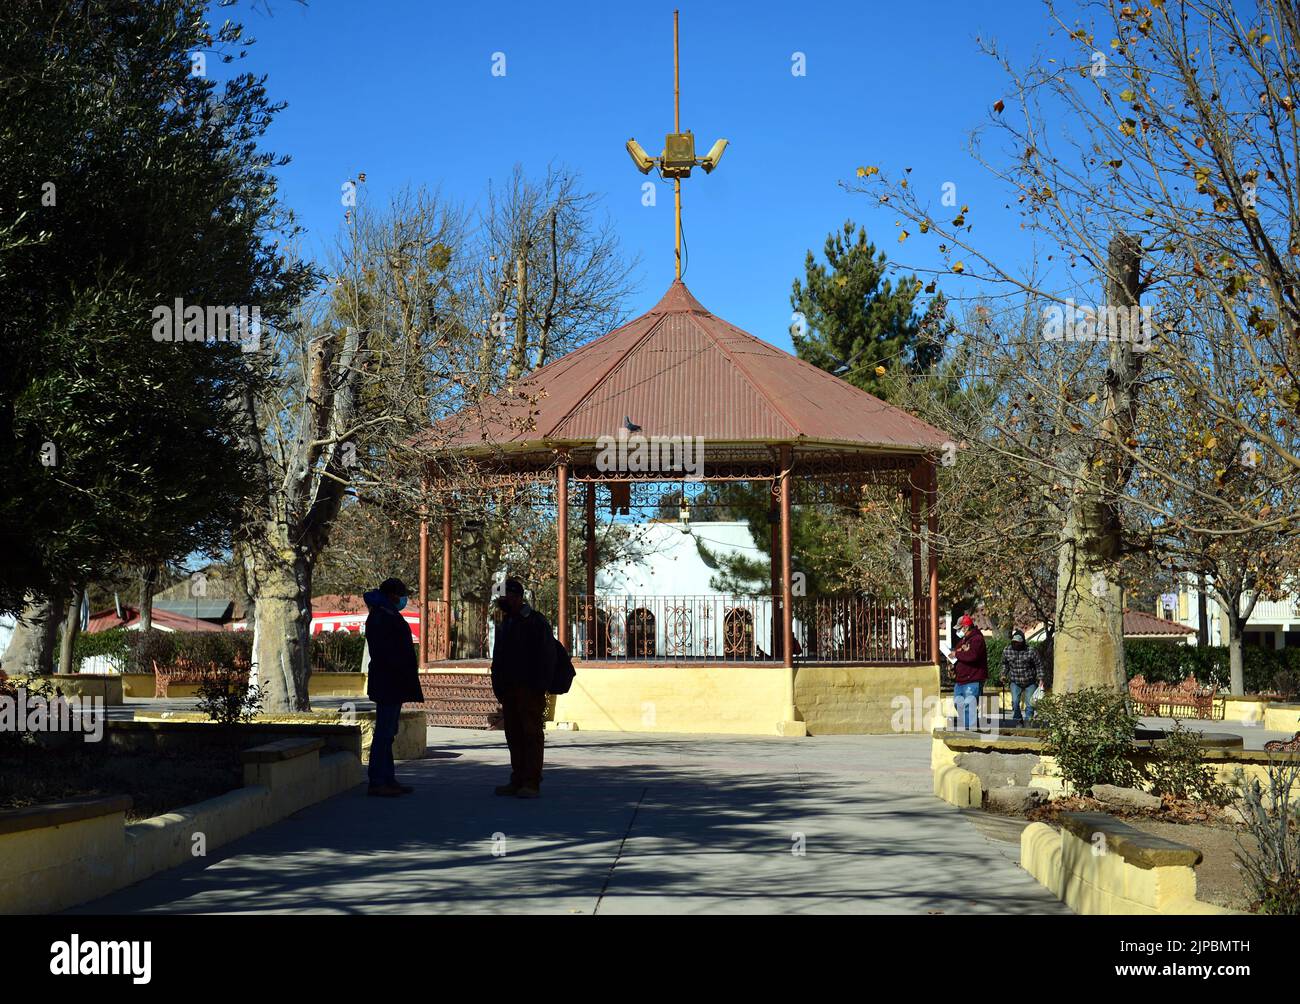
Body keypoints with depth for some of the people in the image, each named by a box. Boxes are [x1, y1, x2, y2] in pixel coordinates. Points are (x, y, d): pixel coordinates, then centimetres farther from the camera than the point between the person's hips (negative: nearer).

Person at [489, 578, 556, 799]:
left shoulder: (535, 622, -6)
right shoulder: (504, 624, 18)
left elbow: (547, 655, -12)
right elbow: (498, 658, 21)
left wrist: (540, 686, -17)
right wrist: (498, 686, 12)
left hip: (529, 690, -8)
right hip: (508, 689, 8)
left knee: (532, 734, -5)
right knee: (514, 735, 9)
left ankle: (532, 784, -5)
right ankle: (518, 781, 15)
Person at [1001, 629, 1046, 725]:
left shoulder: (1031, 651, -15)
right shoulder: (1006, 651, -6)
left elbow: (1039, 665, -7)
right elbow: (1005, 664, 13)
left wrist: (1041, 679, -12)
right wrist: (1004, 674, 3)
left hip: (1030, 682, -1)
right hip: (1015, 682, 1)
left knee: (1030, 703, 0)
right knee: (1015, 701, -10)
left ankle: (1028, 720, 16)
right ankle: (1017, 720, 7)